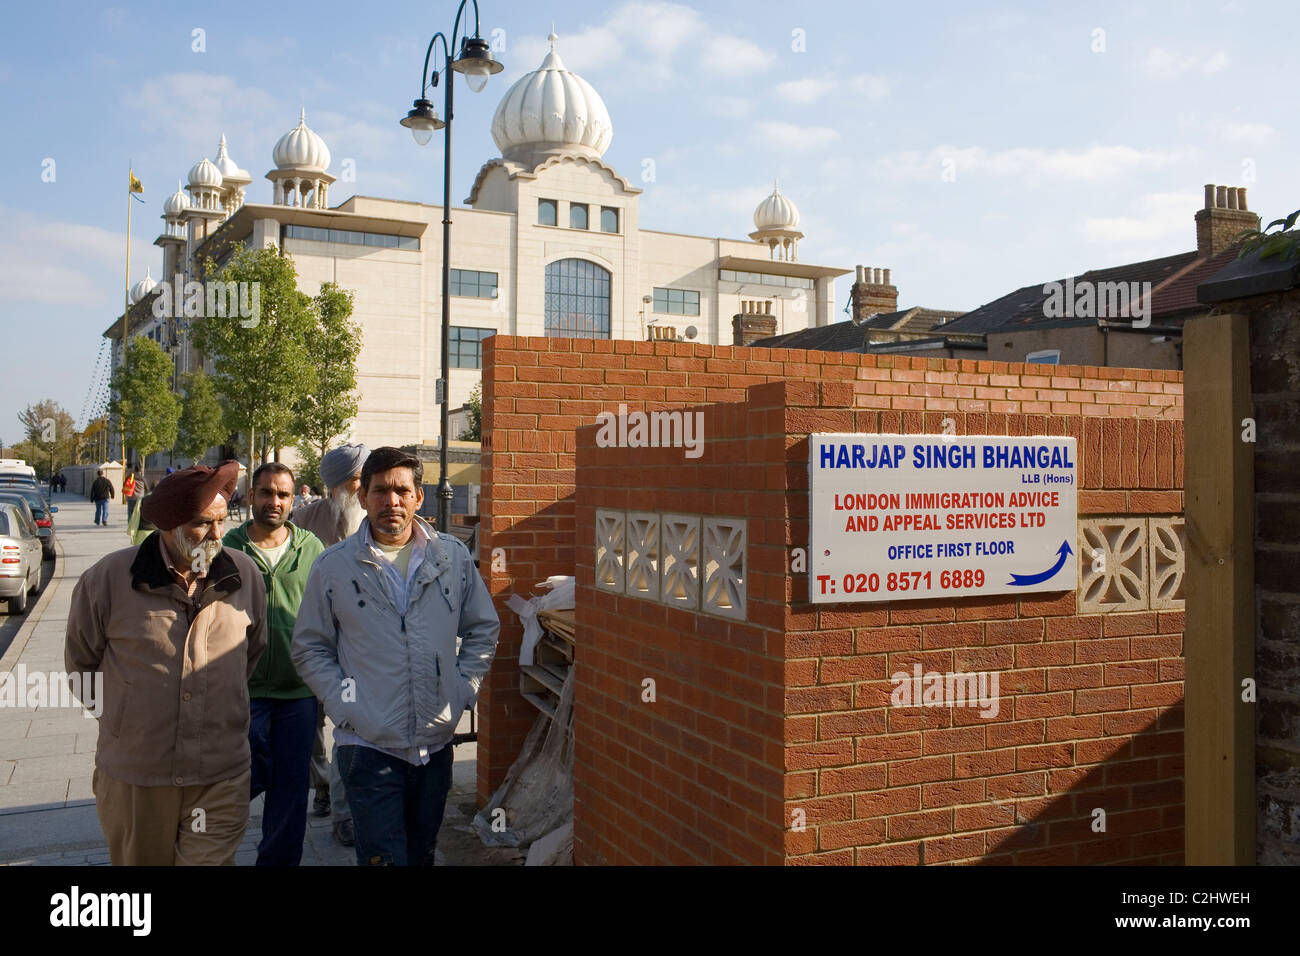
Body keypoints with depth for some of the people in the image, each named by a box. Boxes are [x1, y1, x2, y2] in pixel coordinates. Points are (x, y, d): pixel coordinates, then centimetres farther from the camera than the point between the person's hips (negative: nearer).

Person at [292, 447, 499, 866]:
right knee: (384, 856, -5)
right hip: (367, 743, -3)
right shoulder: (334, 566, -3)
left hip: (436, 741, 3)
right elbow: (309, 648, 2)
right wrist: (343, 703, -10)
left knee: (422, 853, 19)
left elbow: (483, 629, 11)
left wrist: (462, 690, 1)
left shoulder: (453, 556, 2)